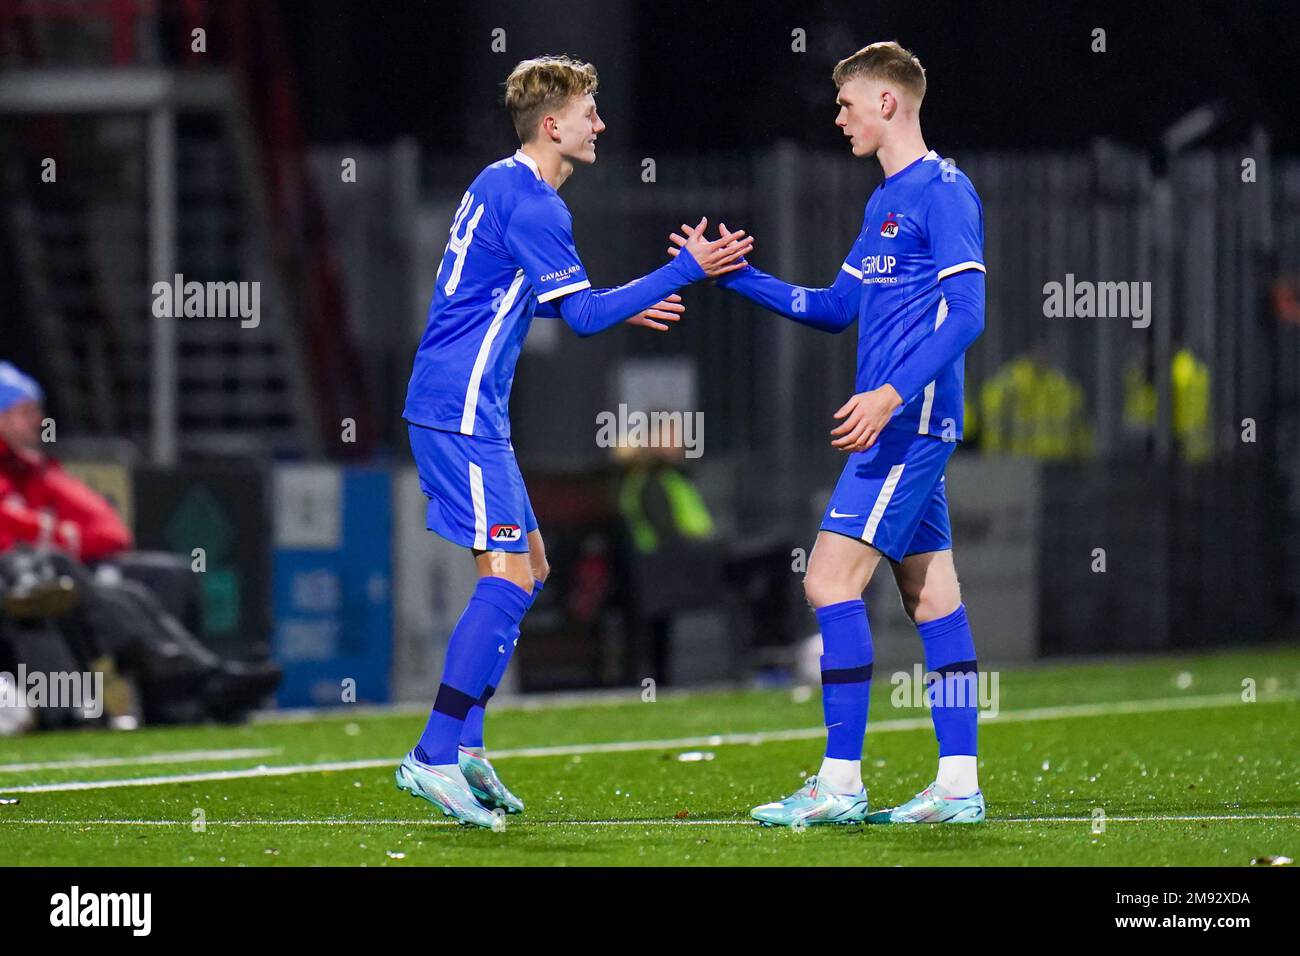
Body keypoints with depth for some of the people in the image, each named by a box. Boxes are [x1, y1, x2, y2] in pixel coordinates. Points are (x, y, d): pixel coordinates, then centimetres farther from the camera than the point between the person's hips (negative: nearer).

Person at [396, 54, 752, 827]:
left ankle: (466, 746, 14)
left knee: (527, 569, 14)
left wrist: (619, 308, 28)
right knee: (507, 577, -13)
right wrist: (686, 270, -12)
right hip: (461, 413, -11)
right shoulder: (531, 203, -15)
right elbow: (583, 314, -16)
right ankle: (435, 757, -16)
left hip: (471, 413, 11)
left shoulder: (501, 185, 17)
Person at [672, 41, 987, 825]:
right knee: (930, 593, 7)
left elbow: (967, 312, -19)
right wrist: (735, 274, 20)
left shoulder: (943, 193, -11)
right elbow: (835, 309, 26)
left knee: (832, 578, -12)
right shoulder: (886, 201, 19)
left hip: (911, 421, -10)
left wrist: (892, 393, -27)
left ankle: (841, 783, -11)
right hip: (904, 428, 10)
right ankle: (959, 787, 8)